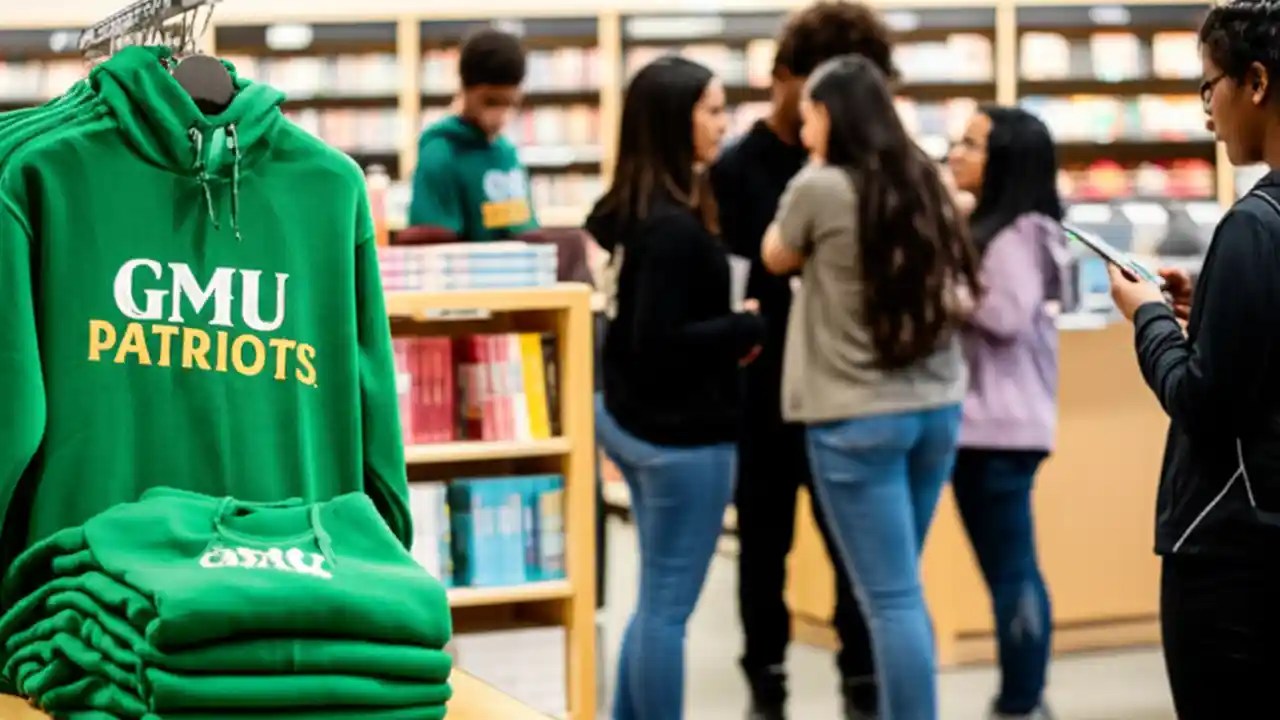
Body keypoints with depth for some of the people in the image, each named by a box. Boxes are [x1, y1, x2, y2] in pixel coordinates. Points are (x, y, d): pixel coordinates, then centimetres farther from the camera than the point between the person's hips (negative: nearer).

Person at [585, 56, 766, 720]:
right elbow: (657, 342, -25)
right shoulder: (673, 226, -22)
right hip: (679, 433, -10)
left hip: (632, 418, 10)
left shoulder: (626, 209, 7)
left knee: (657, 600, 19)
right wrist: (749, 329, -15)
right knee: (669, 606, 1)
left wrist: (728, 332, 5)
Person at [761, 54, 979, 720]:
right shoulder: (923, 184, 6)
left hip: (857, 416, -6)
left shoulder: (820, 188, -12)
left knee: (890, 597, -3)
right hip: (936, 405, 6)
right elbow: (960, 298, 11)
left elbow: (777, 259, 8)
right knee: (898, 591, 18)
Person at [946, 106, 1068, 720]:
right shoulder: (986, 229, 19)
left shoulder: (1020, 233, -11)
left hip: (1002, 426, -10)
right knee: (1007, 570, 12)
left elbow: (1007, 316, -19)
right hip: (981, 422, 10)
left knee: (1012, 569, -6)